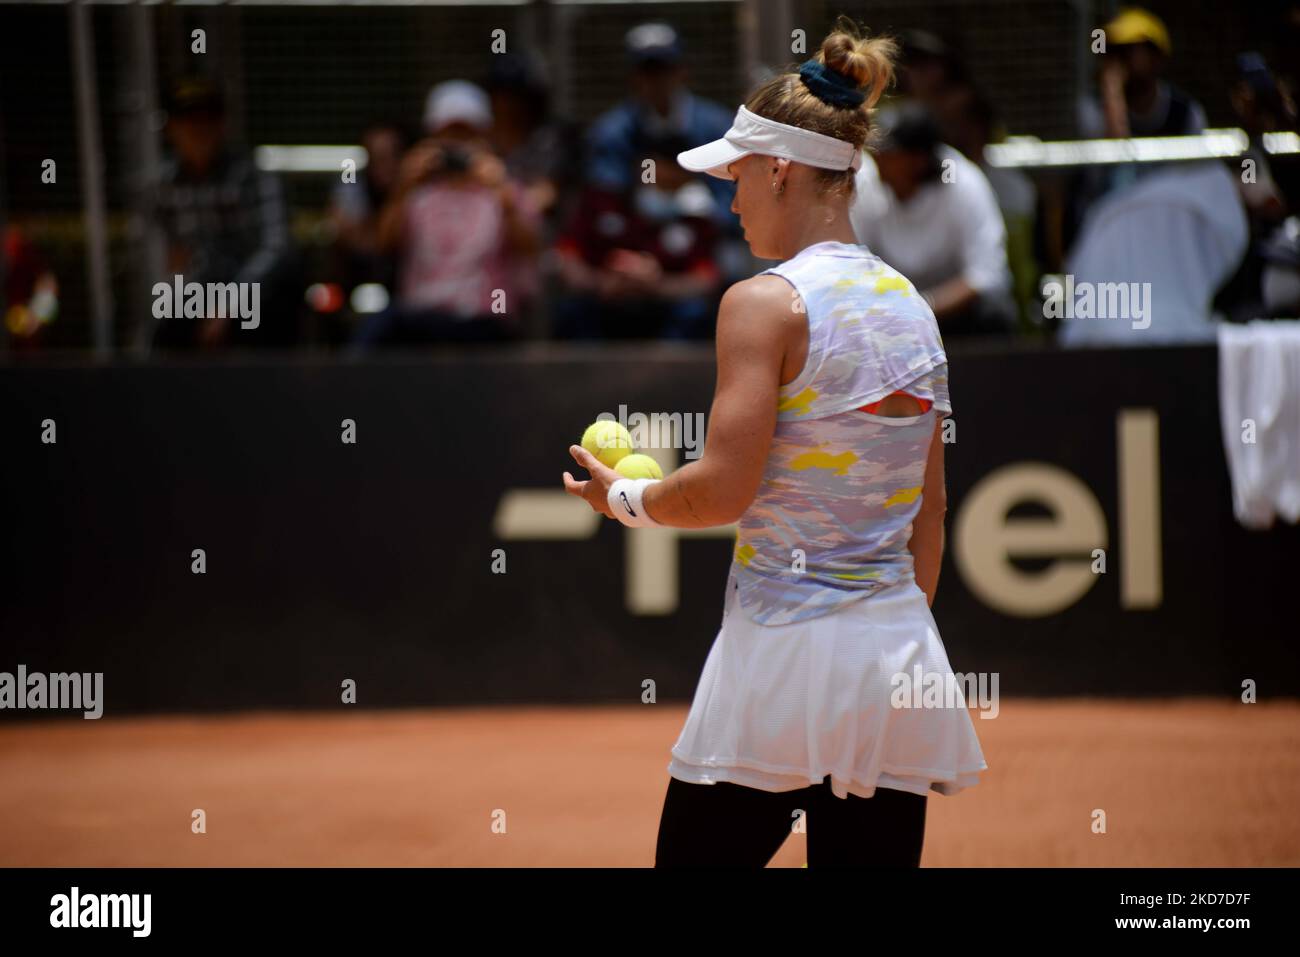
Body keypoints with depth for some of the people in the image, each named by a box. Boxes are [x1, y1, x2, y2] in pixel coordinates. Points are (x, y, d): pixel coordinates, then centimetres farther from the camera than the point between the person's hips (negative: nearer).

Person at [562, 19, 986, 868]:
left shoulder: (766, 302, -9)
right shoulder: (912, 306, 11)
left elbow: (722, 491, -14)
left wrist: (622, 496, 5)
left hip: (784, 651, -6)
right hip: (899, 653, 7)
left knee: (698, 857, 2)